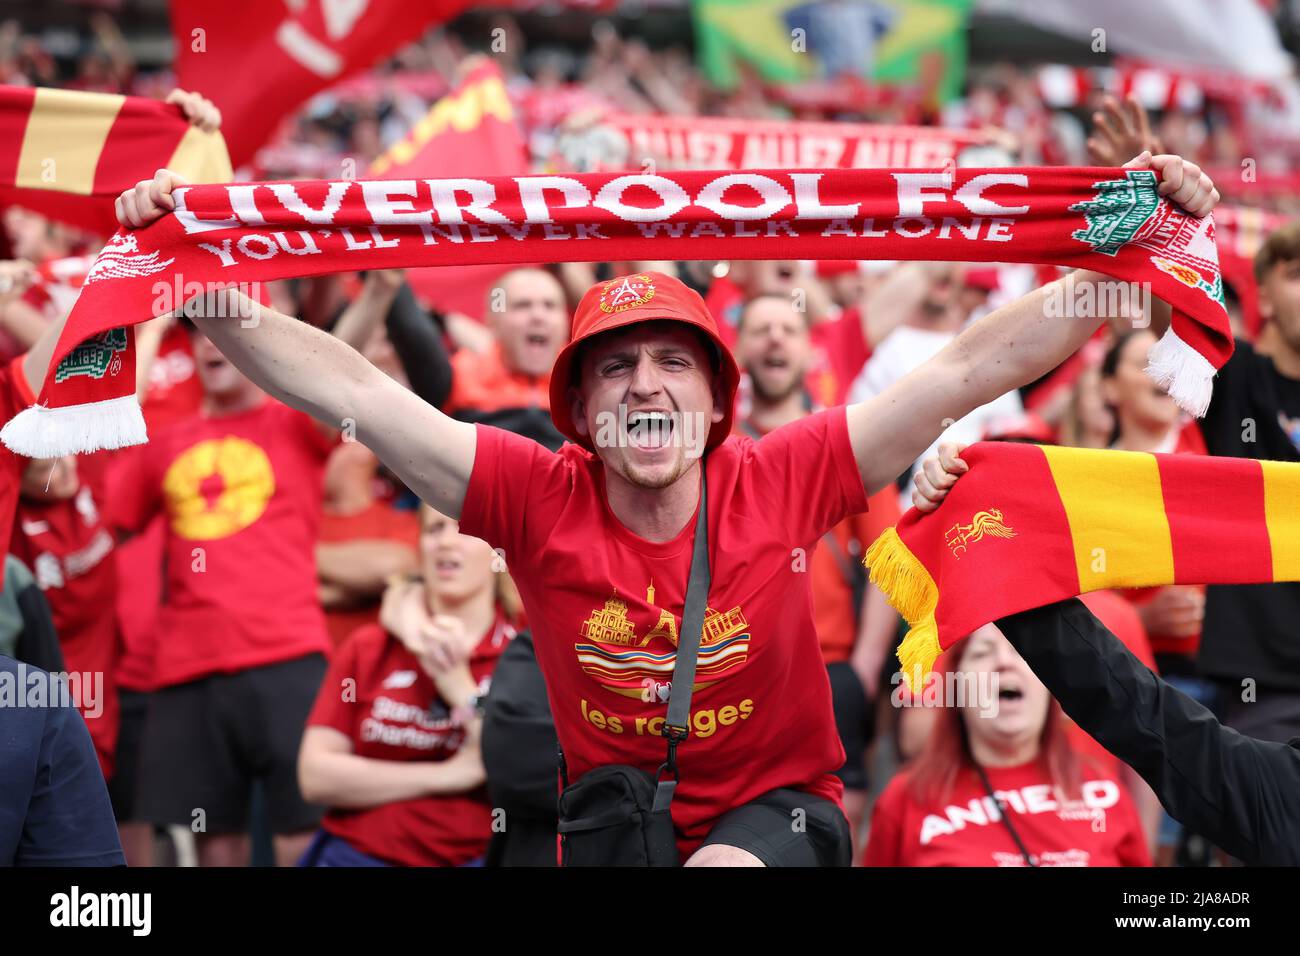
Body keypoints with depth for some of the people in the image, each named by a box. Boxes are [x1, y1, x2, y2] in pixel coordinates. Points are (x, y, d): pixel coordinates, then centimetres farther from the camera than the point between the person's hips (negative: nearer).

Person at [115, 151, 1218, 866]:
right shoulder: (538, 496, -12)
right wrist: (200, 291, -23)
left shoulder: (778, 481, -14)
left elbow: (974, 369, -15)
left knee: (721, 878, -32)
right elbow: (350, 391, -15)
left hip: (779, 806, -3)